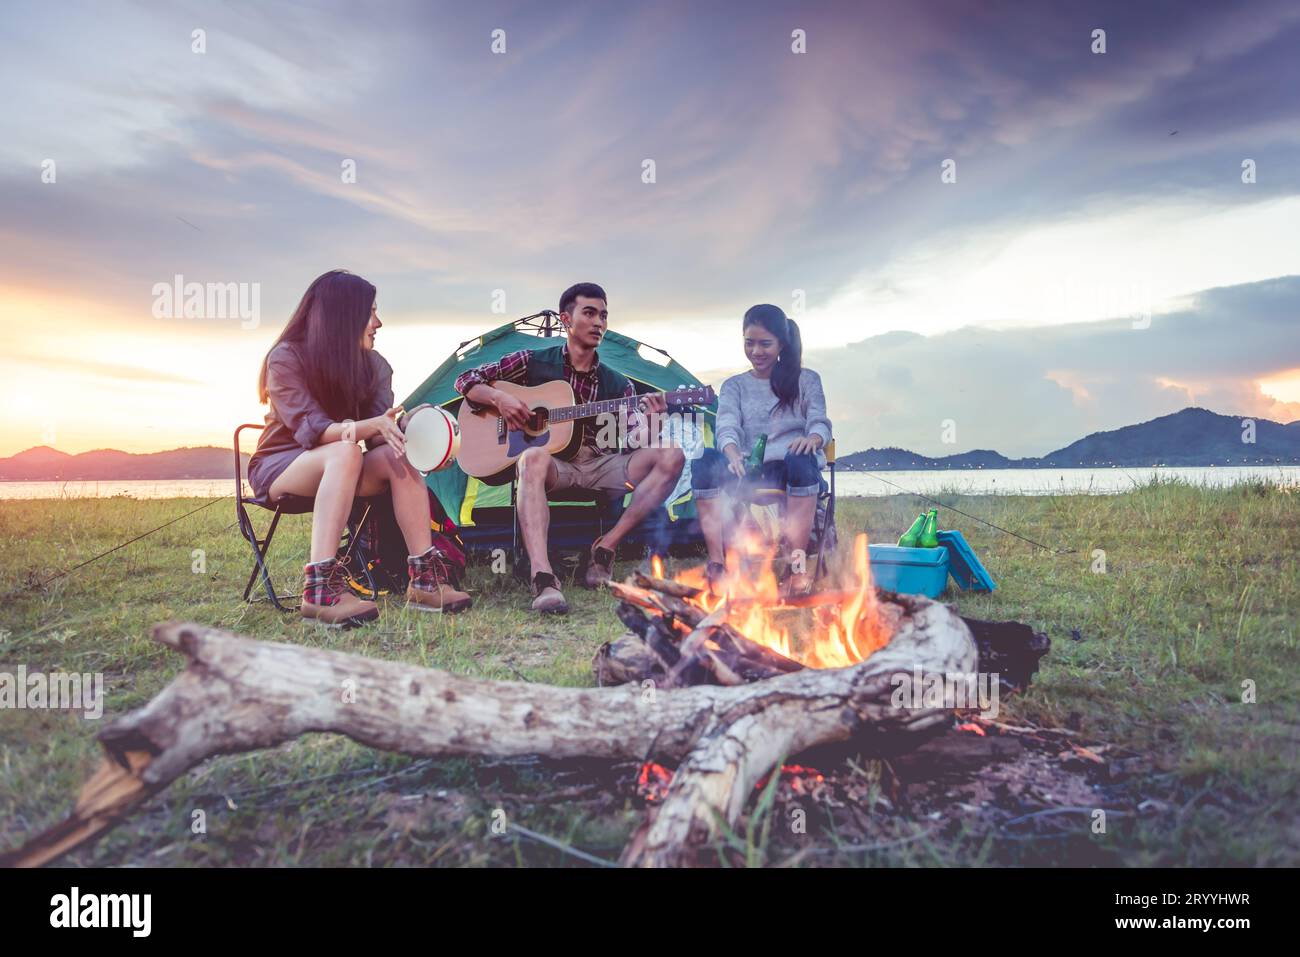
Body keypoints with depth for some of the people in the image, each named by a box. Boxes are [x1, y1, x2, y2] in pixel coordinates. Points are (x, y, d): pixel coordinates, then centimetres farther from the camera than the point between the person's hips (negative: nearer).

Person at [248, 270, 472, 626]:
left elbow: (381, 434, -10)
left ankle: (424, 578, -30)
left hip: (331, 469, 5)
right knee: (344, 452, -38)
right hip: (279, 467, -5)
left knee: (397, 456, -26)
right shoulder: (286, 358, -15)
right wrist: (368, 426, -43)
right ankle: (320, 588, -47)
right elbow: (311, 430, -26)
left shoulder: (374, 365, -1)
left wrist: (397, 429, -35)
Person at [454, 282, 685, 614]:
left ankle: (605, 547, -18)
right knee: (534, 459, -40)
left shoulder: (618, 384, 13)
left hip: (601, 468, 4)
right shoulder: (534, 362, 7)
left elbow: (631, 441, 3)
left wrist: (647, 421, -19)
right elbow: (466, 380, 8)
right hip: (554, 464, -3)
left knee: (671, 456, -19)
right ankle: (543, 579, -50)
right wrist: (500, 398, -12)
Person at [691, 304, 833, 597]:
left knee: (801, 458, -38)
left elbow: (820, 422, -1)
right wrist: (733, 456, -29)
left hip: (794, 471, -1)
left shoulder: (806, 380, 14)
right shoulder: (734, 386, 16)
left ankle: (797, 565, -36)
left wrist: (812, 438, -29)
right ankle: (716, 564, -34)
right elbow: (727, 427, -4)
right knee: (706, 461, -30)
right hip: (749, 473, 1)